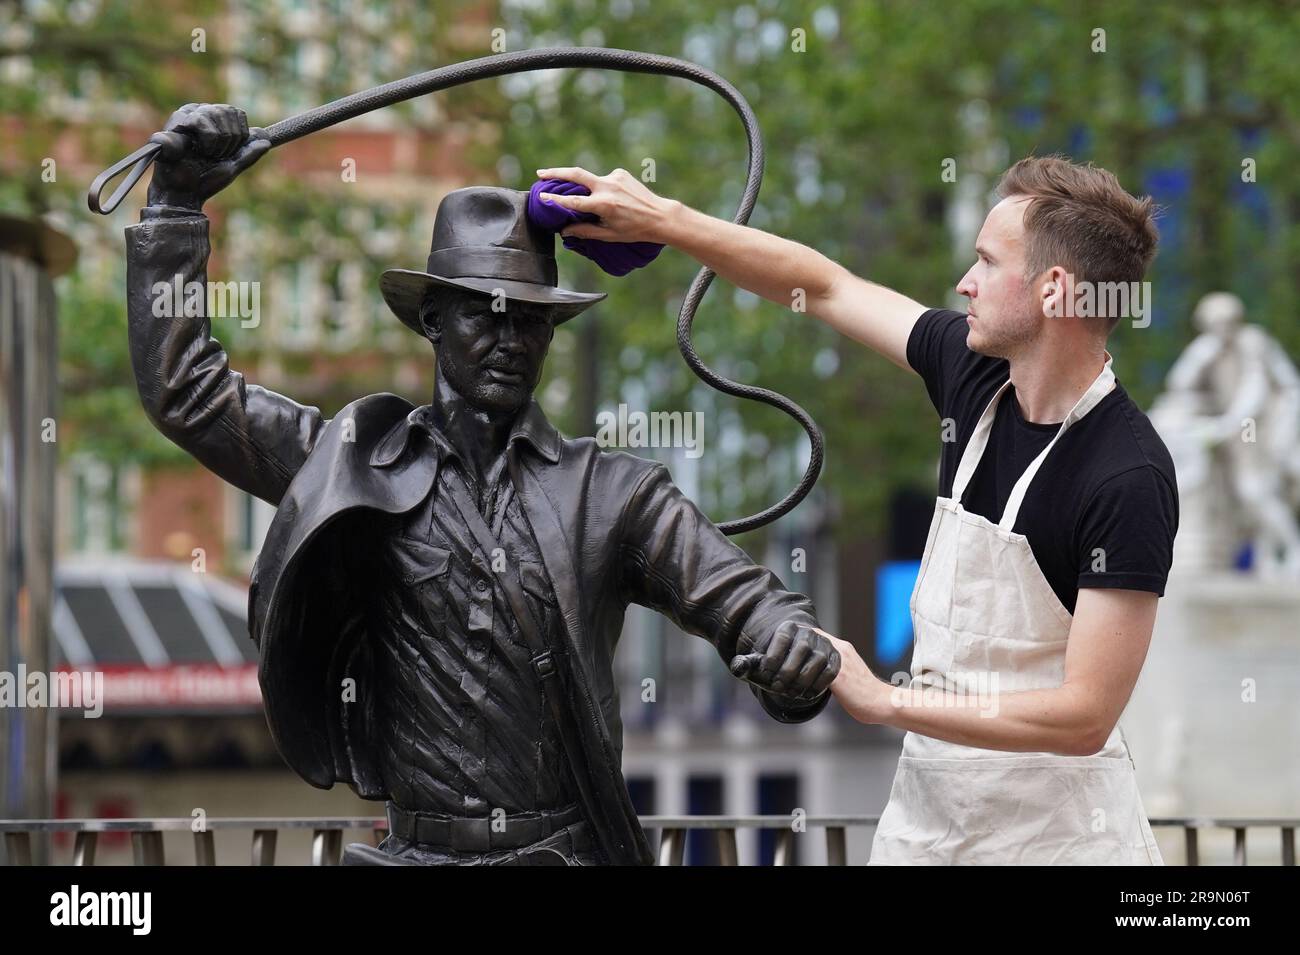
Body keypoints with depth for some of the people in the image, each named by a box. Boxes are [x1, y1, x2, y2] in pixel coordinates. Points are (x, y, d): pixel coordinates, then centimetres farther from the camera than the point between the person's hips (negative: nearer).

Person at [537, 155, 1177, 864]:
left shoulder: (1129, 479, -23)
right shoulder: (973, 369, -1)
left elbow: (1085, 716, -25)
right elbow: (826, 287, 13)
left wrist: (884, 703, -24)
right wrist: (661, 219, 8)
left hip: (1051, 825, -7)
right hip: (926, 800, 7)